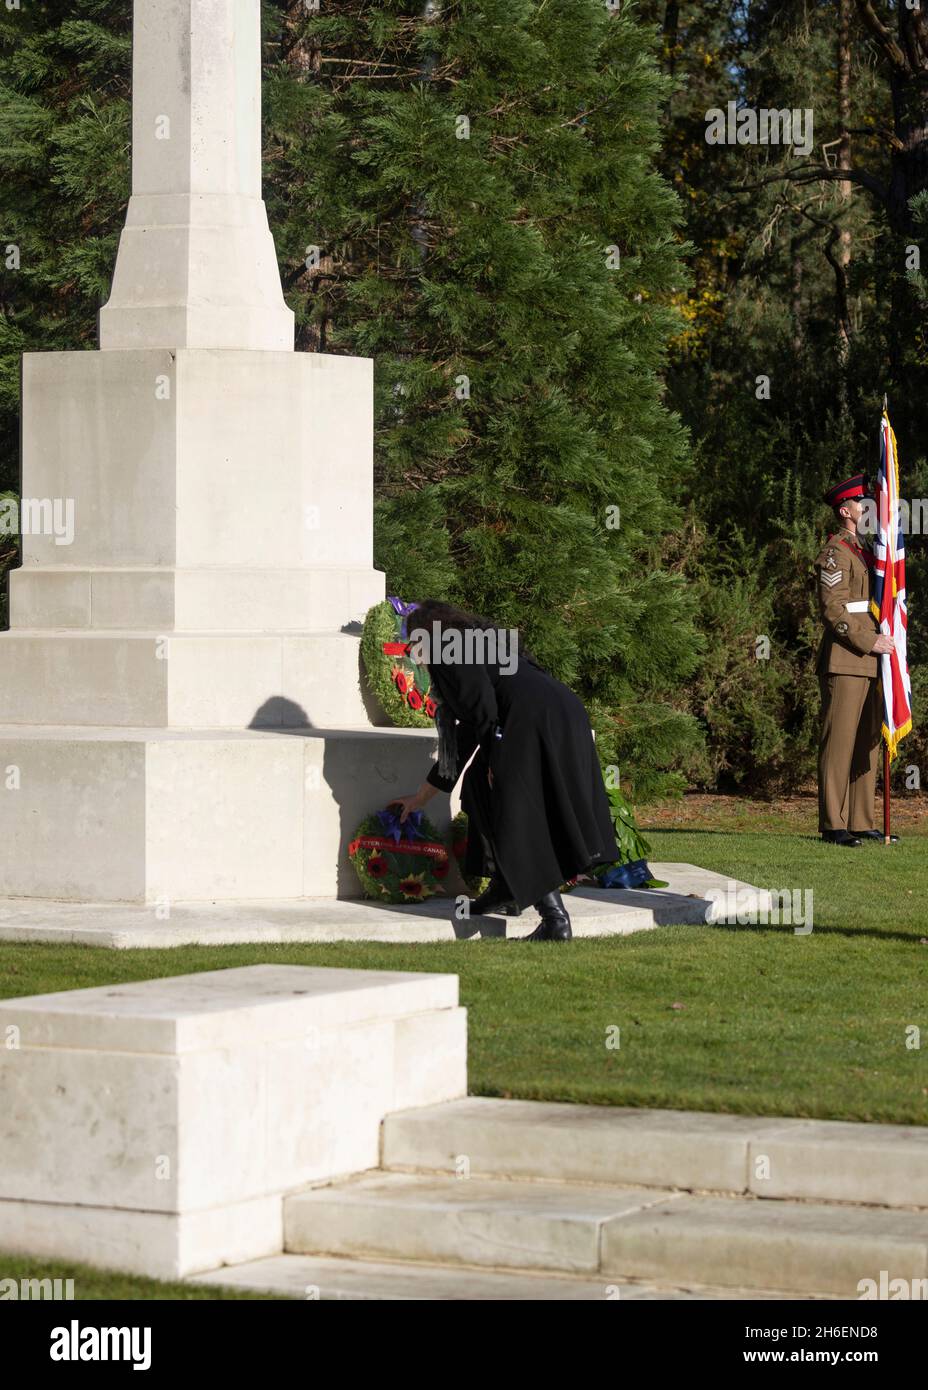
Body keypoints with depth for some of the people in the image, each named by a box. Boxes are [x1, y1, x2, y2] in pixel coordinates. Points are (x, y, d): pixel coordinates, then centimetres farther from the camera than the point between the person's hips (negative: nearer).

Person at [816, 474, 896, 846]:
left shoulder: (865, 552, 22)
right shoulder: (834, 553, -8)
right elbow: (833, 609, -15)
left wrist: (886, 644, 16)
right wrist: (869, 642, -17)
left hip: (869, 662, 9)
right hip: (844, 663, -9)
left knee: (867, 743, 8)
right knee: (839, 742, -8)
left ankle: (861, 822, 12)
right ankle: (833, 825, -8)